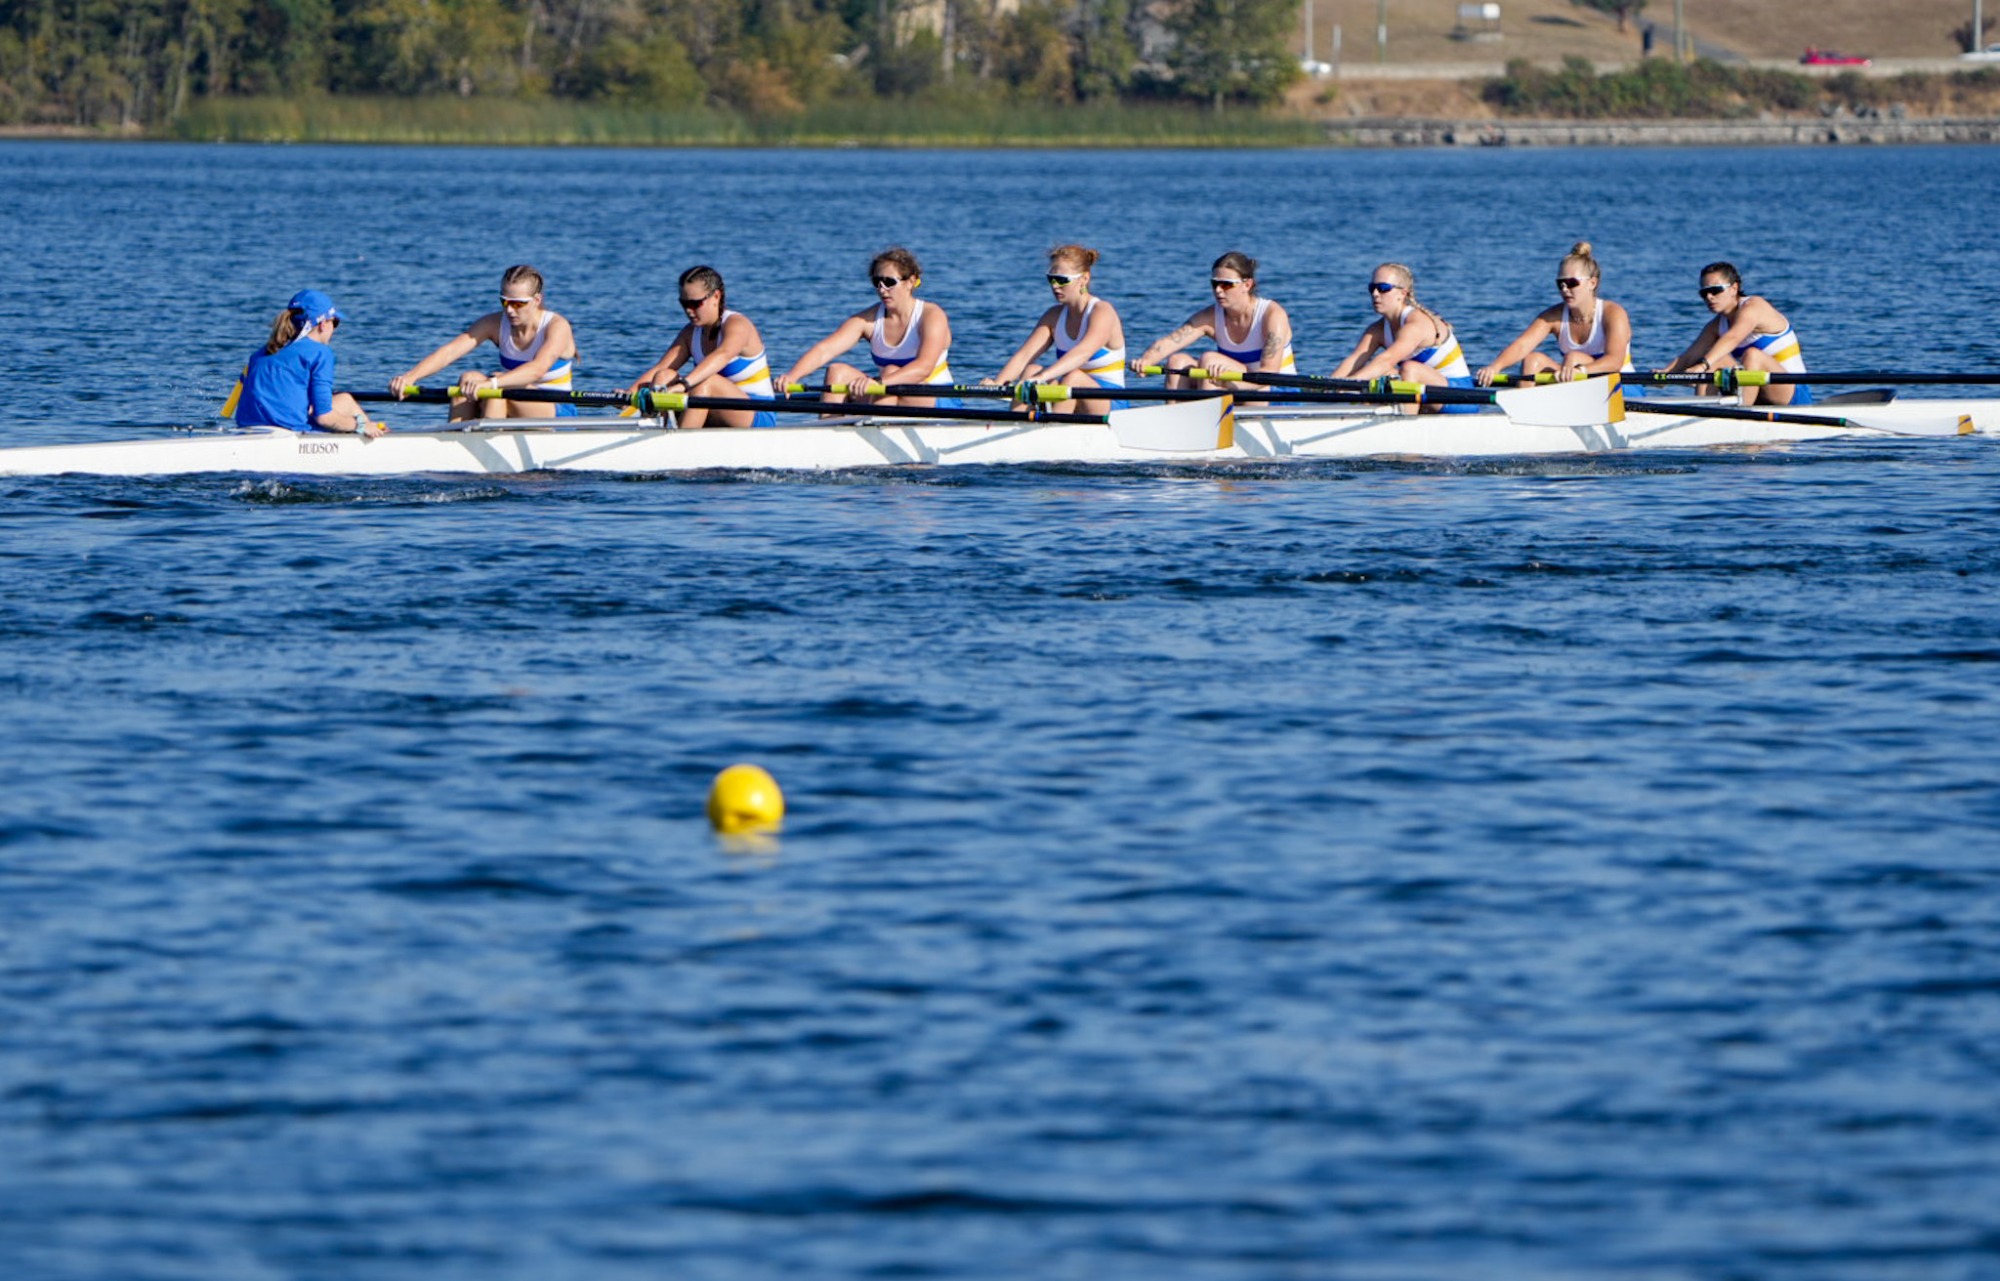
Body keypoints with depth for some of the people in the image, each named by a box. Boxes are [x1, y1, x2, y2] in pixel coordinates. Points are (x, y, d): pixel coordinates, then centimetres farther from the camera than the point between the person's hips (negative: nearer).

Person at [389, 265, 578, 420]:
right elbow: (449, 352, -15)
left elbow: (538, 369, -35)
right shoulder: (496, 324, -2)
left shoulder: (557, 327, -15)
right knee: (468, 378, -22)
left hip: (558, 414, -5)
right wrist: (411, 375, -33)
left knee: (499, 384, -31)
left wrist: (491, 383, -51)